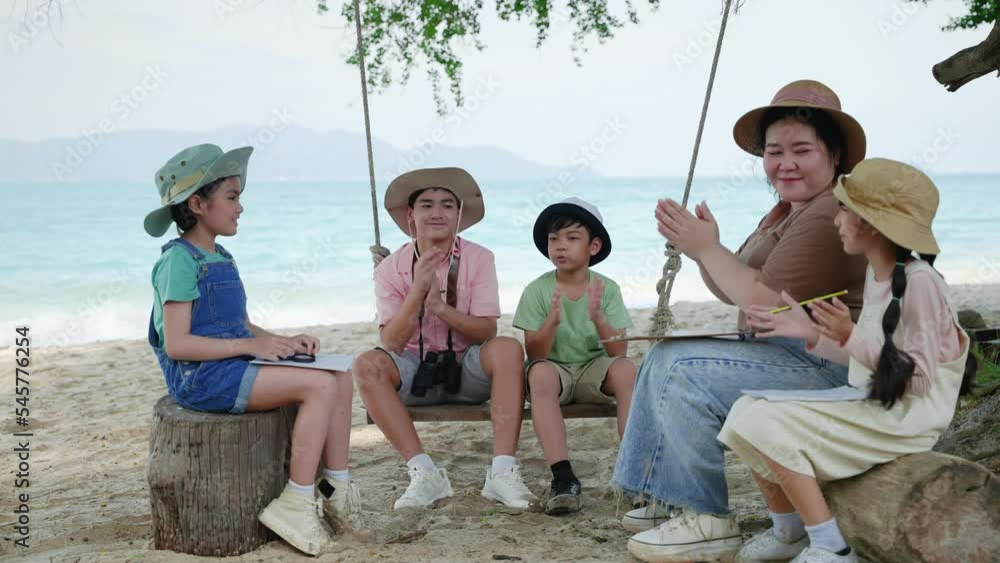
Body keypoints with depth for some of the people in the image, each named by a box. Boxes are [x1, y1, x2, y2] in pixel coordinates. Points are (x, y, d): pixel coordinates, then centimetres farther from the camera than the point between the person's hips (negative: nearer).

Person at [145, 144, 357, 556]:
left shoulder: (221, 259, 17)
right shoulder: (180, 261, -12)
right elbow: (176, 344, -19)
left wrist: (281, 341, 1)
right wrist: (250, 345, -21)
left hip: (232, 367, 9)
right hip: (200, 377, -9)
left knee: (341, 379, -2)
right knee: (320, 386, -22)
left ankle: (336, 487, -1)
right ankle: (296, 504, -18)